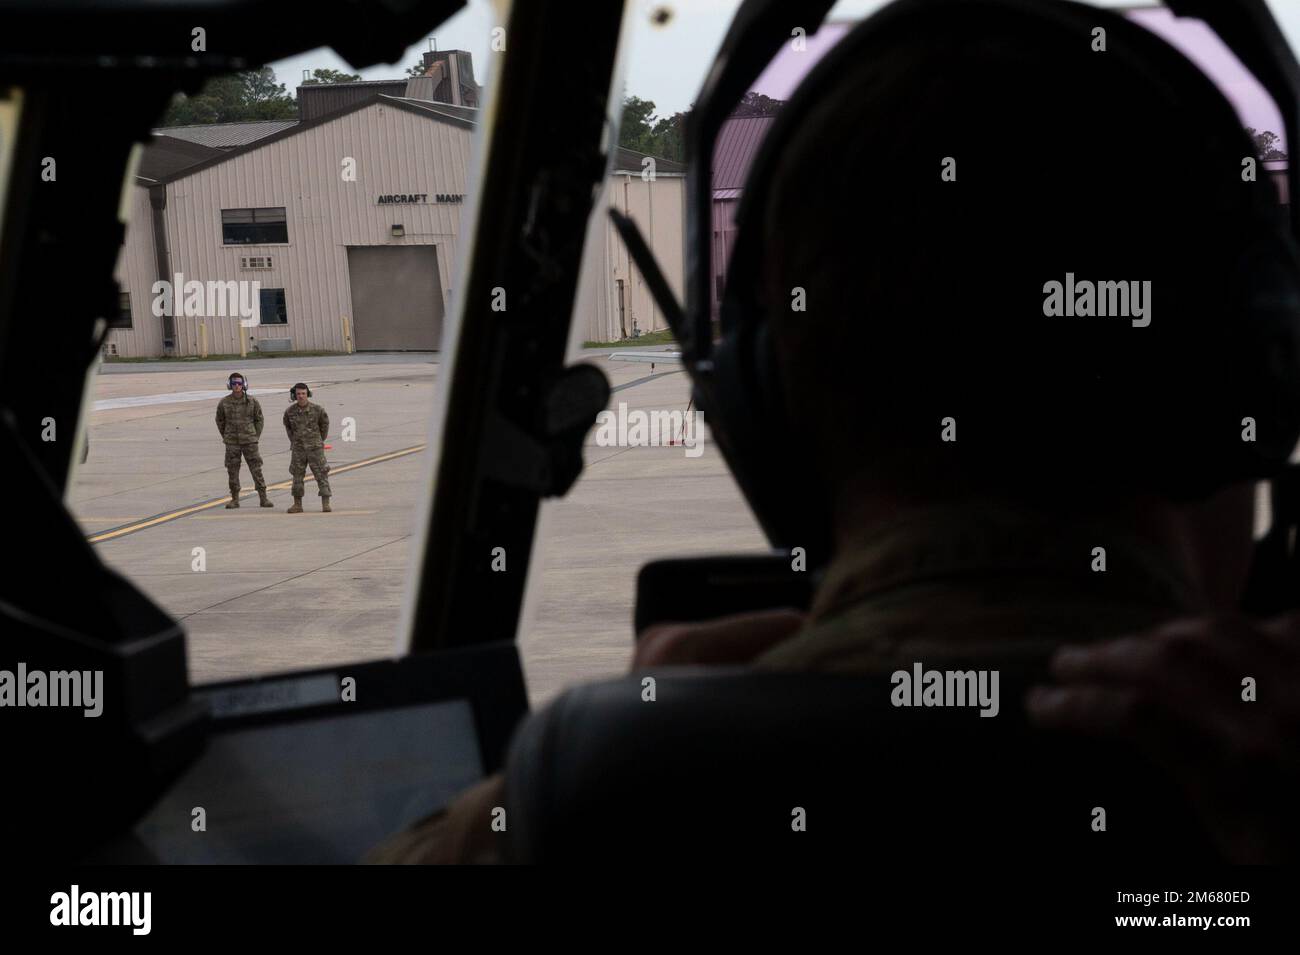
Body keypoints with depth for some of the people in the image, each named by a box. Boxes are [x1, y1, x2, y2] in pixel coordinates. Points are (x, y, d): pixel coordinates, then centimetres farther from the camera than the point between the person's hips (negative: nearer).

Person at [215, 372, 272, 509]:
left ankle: (263, 498, 1)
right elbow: (220, 421, 12)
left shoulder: (252, 401, -2)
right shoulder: (224, 403, -1)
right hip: (232, 443, 1)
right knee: (232, 471, 4)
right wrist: (226, 437, 9)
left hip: (249, 441, -1)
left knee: (256, 469, -2)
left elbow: (259, 419, 8)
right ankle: (235, 499, 13)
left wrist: (256, 436, 4)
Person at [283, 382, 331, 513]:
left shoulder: (317, 409, -8)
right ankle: (297, 505, 11)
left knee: (321, 476, -5)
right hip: (298, 449, 2)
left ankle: (326, 504, -3)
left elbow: (324, 423, 10)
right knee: (297, 477, 3)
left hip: (315, 448, -2)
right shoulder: (289, 411, -3)